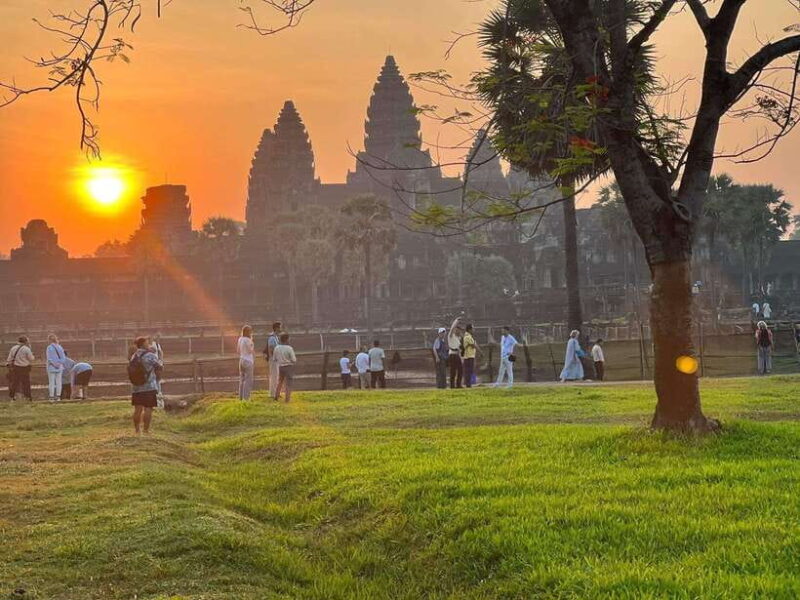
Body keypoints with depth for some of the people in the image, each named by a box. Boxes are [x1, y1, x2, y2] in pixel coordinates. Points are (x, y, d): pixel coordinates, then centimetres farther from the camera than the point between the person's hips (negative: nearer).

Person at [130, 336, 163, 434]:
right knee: (148, 409, -3)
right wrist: (160, 362, 19)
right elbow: (160, 367, -5)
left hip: (135, 388, 6)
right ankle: (146, 430, -5)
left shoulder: (134, 356, 8)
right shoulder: (150, 355, -11)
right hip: (149, 387, -6)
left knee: (138, 409, 11)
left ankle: (137, 430, 16)